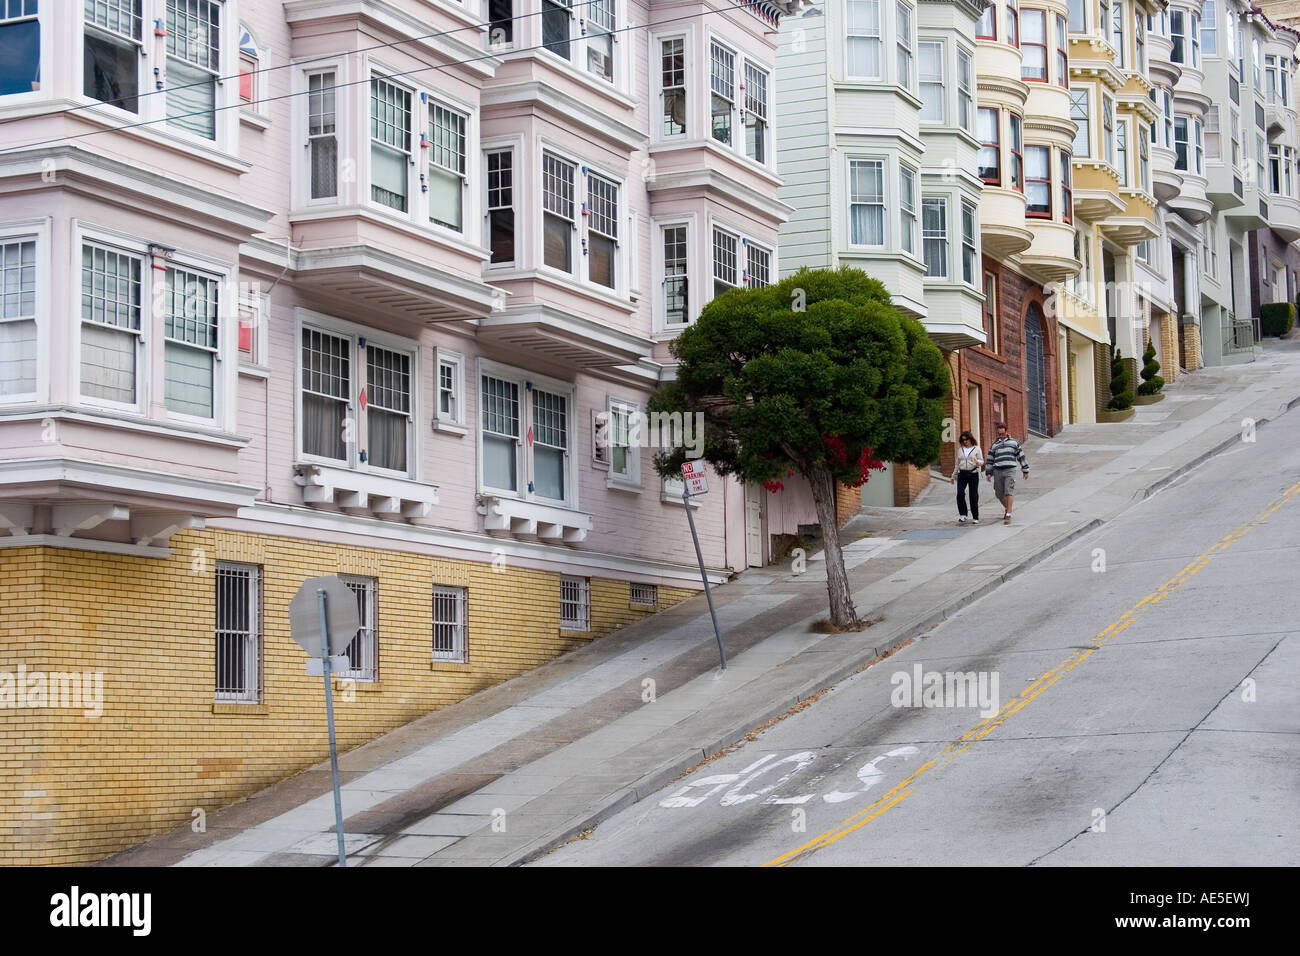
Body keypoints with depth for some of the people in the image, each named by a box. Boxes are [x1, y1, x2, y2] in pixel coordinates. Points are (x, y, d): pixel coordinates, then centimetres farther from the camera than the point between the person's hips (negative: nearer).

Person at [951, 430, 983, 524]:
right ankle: (963, 516, -8)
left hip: (973, 474, -3)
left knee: (974, 496, -1)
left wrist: (977, 462, -25)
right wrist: (954, 475, 21)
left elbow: (981, 461, -2)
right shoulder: (960, 449, 13)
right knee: (960, 494, -14)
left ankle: (975, 518, 8)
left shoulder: (976, 449, 3)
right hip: (962, 474, 3)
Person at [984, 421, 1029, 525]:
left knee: (1009, 492, -15)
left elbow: (1021, 456, 12)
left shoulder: (1014, 442, 9)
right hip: (997, 471, 3)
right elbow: (989, 460, 16)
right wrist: (988, 473, 8)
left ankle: (1008, 514, -16)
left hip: (1010, 471, -3)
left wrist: (1025, 470, 10)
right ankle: (1006, 508, 34)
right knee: (1000, 494, 6)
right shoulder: (994, 445, 14)